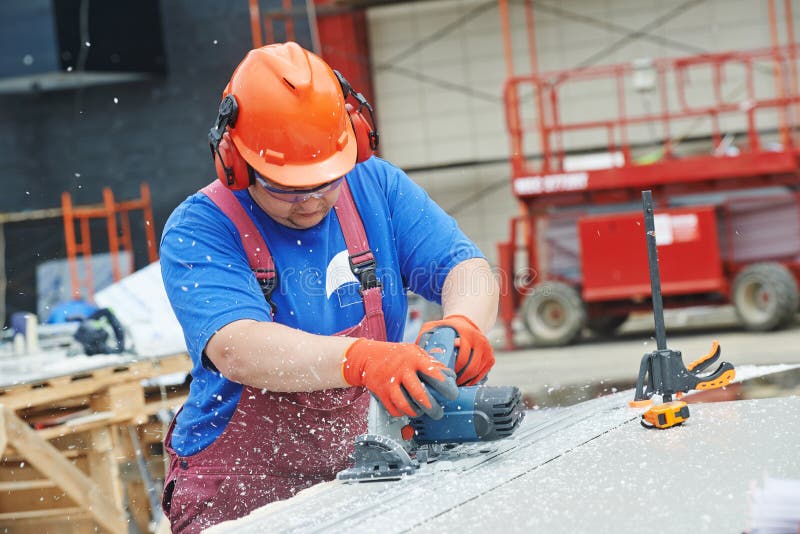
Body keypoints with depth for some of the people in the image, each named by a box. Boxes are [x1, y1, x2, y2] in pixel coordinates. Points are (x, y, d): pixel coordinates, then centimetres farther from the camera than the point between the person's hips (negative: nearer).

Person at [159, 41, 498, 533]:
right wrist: (363, 359, -43)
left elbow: (466, 269, -2)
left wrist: (464, 324, -27)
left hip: (353, 473, 5)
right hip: (235, 492, -5)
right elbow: (236, 348, -26)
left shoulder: (377, 188, 5)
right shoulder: (198, 231, -10)